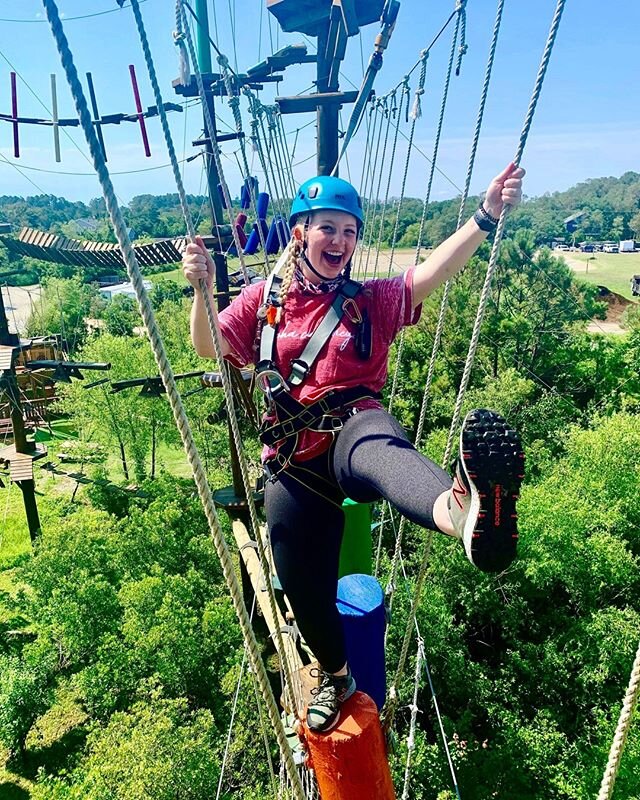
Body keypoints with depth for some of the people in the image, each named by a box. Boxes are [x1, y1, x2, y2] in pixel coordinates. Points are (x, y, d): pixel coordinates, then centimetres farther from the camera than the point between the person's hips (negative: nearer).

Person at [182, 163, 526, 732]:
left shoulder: (372, 301, 10)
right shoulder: (265, 299, 13)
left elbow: (432, 272, -6)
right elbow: (208, 347, 4)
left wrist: (486, 216, -20)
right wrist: (202, 290, -14)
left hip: (354, 430, -2)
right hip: (294, 458, 3)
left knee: (379, 445, -41)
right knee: (303, 585, 9)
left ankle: (468, 512, -75)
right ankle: (336, 677, 40)